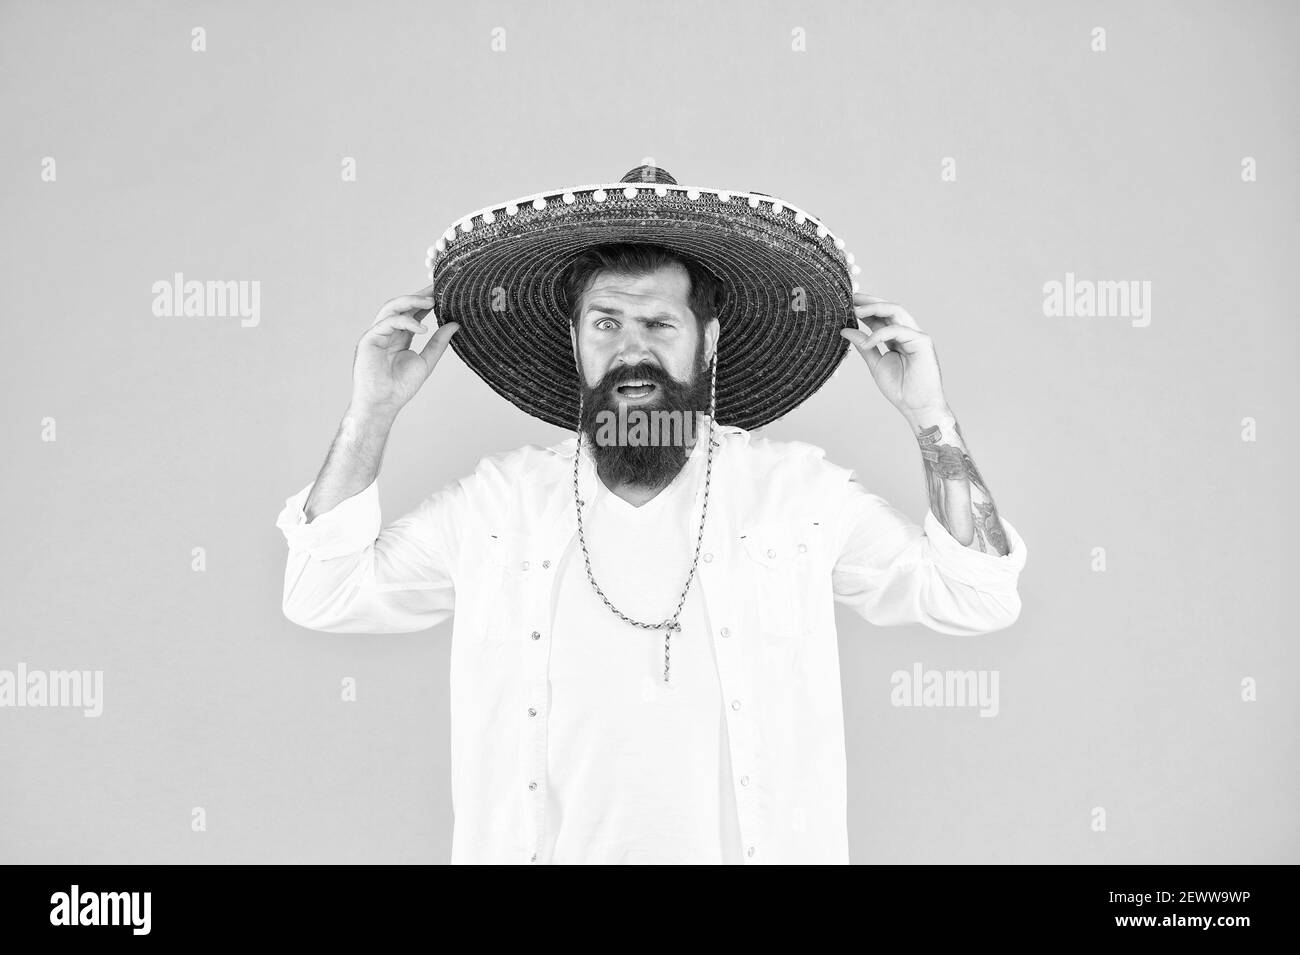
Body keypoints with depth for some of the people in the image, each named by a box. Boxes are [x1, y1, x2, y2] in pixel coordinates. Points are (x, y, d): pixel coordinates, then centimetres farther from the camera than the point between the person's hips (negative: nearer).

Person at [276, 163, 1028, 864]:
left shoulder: (799, 490, -2)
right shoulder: (499, 500, 1)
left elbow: (977, 599, -1)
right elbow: (323, 597, 2)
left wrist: (931, 417, -10)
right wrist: (372, 412, -6)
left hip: (752, 847, 0)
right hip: (549, 844, 1)